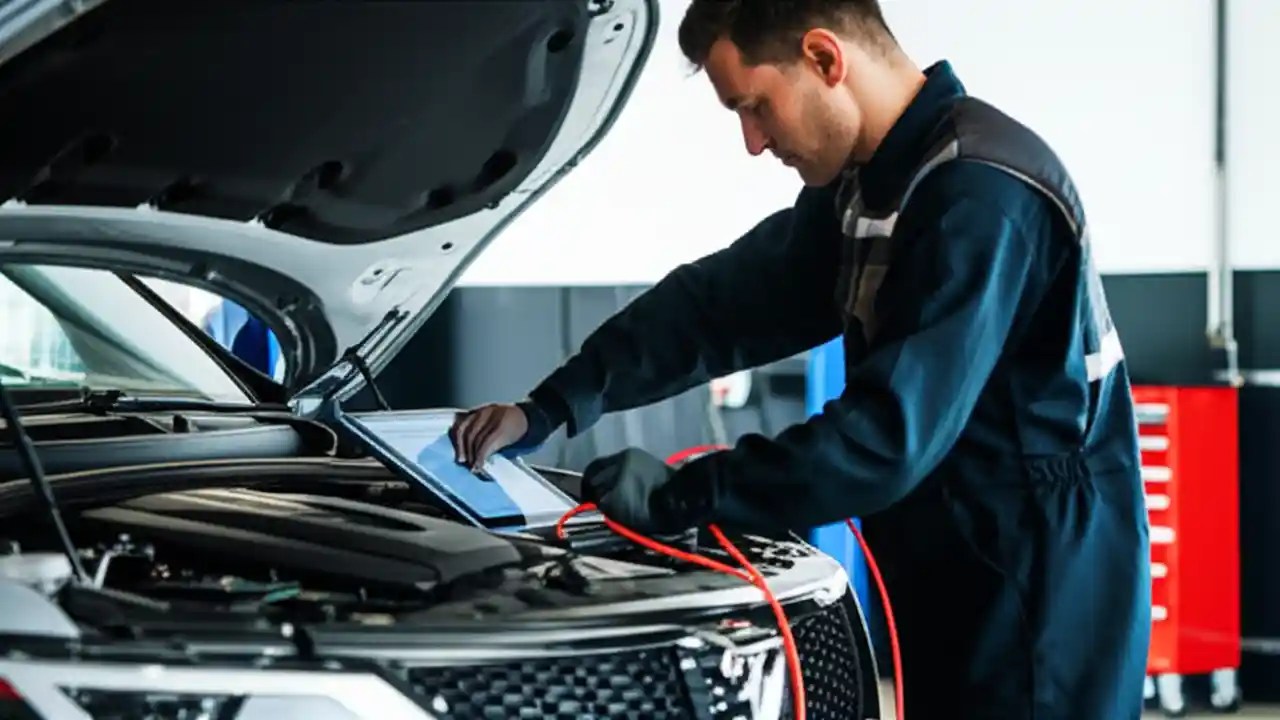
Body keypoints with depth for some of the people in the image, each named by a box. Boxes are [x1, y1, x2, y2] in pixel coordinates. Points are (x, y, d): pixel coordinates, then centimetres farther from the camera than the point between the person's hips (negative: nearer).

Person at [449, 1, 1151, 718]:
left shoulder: (981, 194, -22)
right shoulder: (864, 185, 10)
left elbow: (893, 433, -27)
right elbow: (718, 302, 14)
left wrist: (680, 497, -21)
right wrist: (550, 408, 5)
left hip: (1042, 605, -9)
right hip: (957, 585, 9)